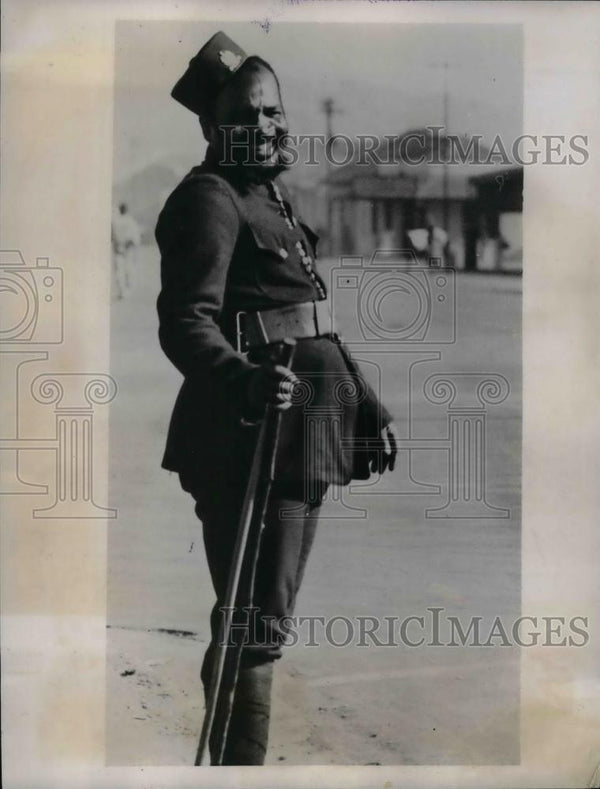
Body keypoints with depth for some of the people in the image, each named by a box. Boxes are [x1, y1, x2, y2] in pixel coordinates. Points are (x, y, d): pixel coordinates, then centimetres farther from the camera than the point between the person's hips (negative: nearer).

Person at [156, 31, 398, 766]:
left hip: (299, 428, 9)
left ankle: (228, 752, 32)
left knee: (261, 616, 18)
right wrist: (242, 379, -41)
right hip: (246, 432, -9)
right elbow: (185, 320, -22)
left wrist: (364, 403, 23)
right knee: (256, 622, -7)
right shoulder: (208, 199, -10)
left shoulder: (272, 196, 18)